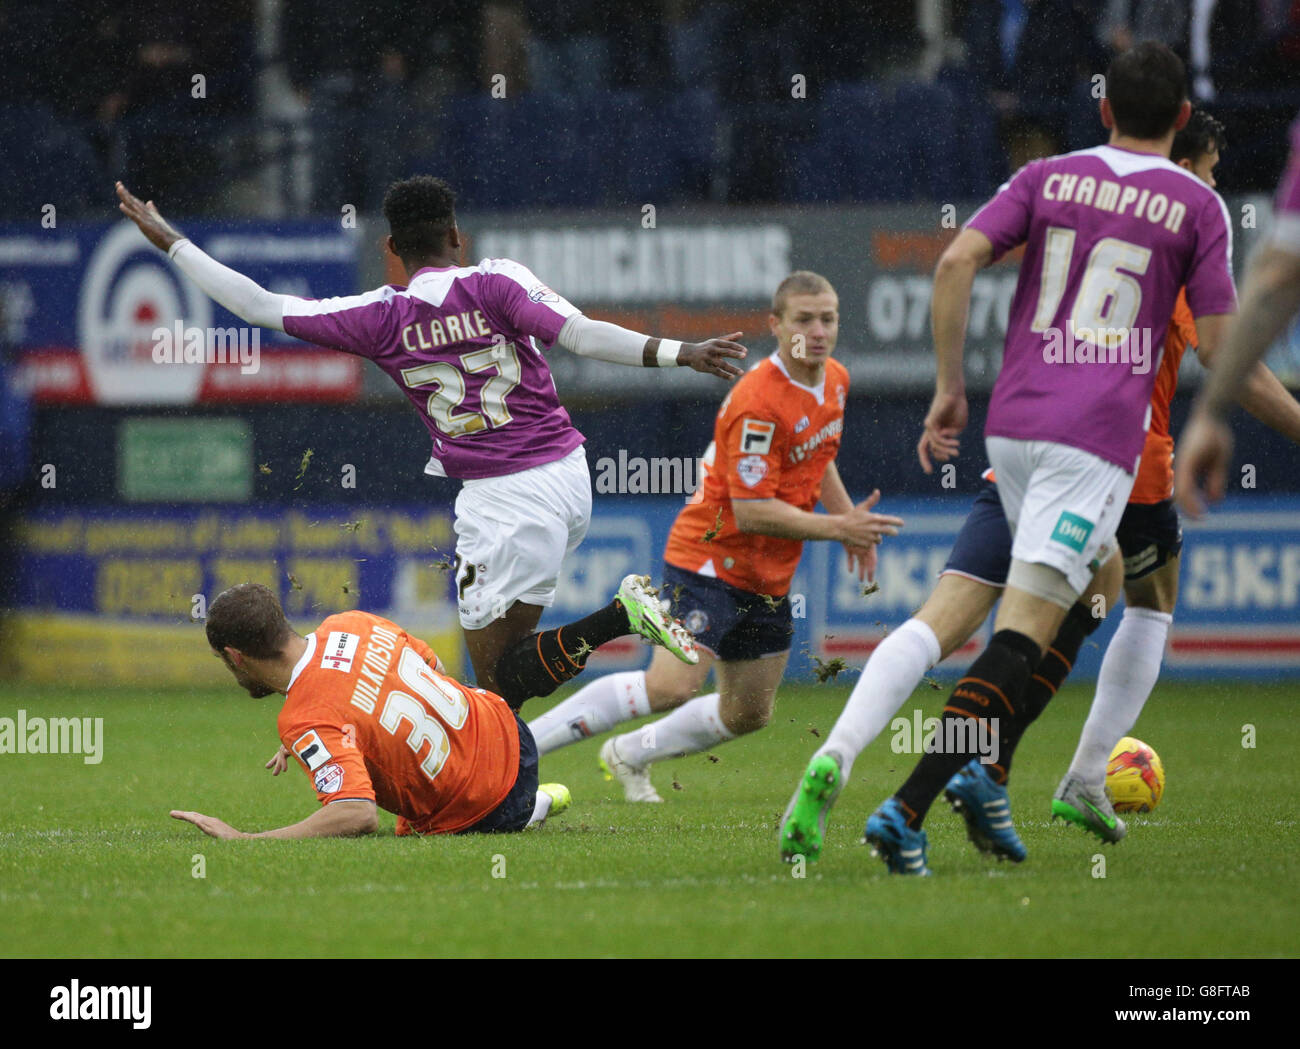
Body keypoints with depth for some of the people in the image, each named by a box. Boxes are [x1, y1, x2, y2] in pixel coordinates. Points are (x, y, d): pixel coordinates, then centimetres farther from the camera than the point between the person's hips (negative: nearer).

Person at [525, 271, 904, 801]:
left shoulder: (835, 380, 6)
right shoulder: (758, 402, -23)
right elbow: (751, 512, -25)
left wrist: (849, 520, 16)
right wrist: (837, 528, -24)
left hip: (767, 578, 9)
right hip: (710, 557, -9)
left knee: (748, 713, 12)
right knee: (673, 686, -24)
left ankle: (629, 755, 33)